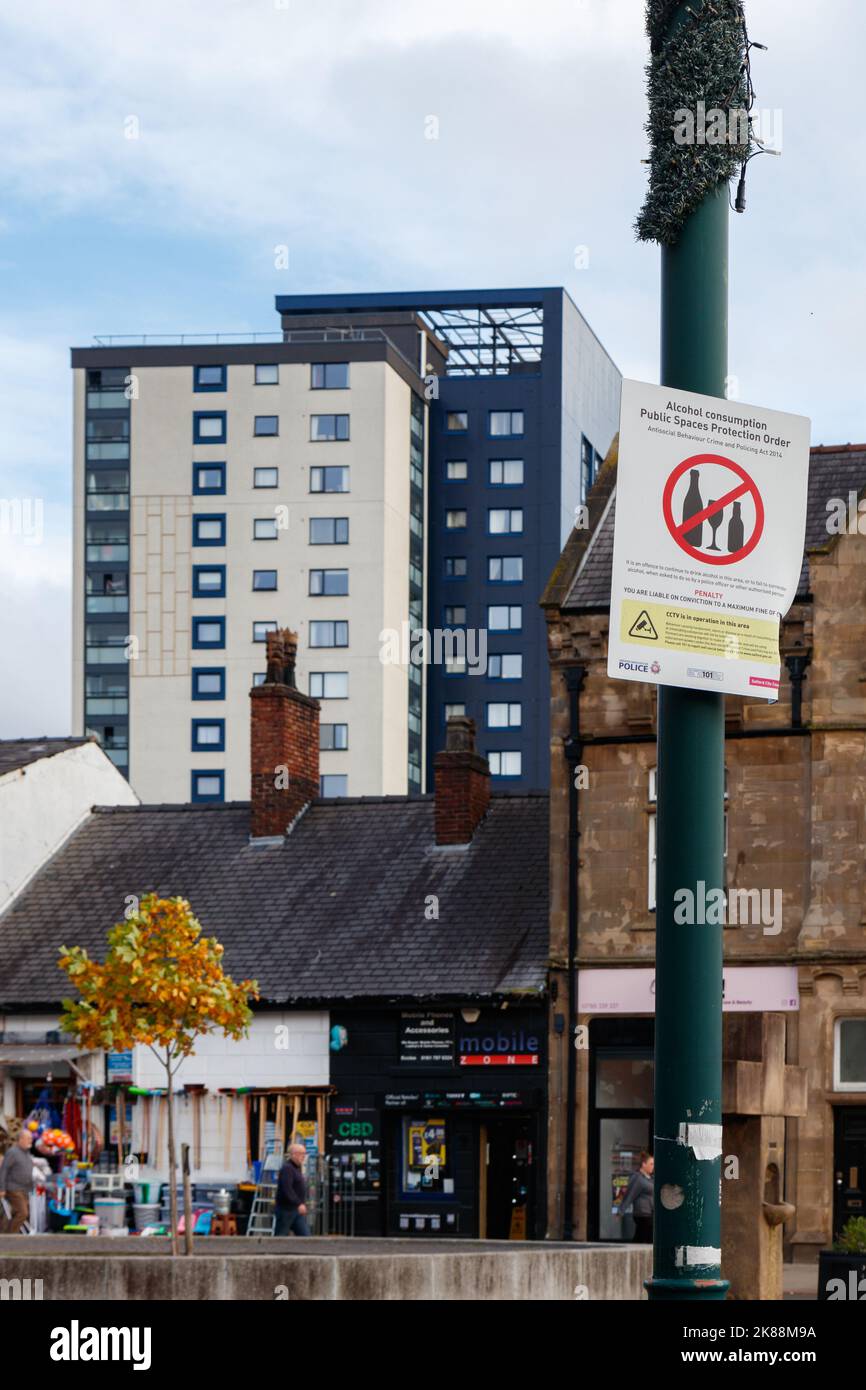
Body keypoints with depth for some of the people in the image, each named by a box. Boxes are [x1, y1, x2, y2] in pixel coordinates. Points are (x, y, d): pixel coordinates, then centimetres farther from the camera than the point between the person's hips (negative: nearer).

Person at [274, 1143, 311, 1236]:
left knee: (306, 1235, 1)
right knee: (281, 1236, -2)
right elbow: (287, 1190, -25)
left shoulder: (298, 1168, 16)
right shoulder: (287, 1168, -15)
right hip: (286, 1209, -9)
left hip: (297, 1210, 9)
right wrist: (299, 1204, -31)